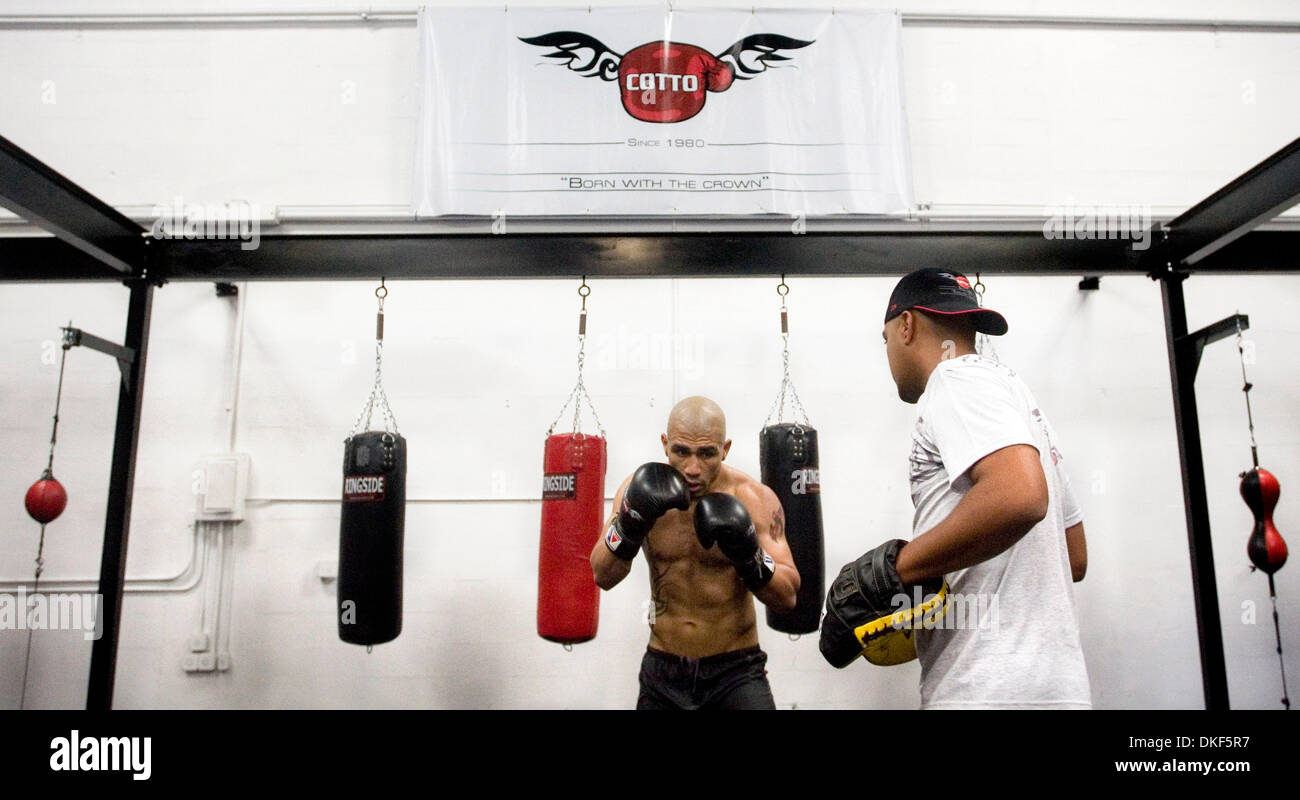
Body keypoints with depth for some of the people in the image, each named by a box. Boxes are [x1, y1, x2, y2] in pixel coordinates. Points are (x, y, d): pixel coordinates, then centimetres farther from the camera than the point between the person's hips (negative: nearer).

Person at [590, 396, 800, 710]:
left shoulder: (754, 499, -12)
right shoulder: (641, 488, -7)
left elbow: (787, 596, -11)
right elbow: (603, 577, -11)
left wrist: (750, 557, -28)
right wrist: (630, 522, -27)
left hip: (736, 670, -2)